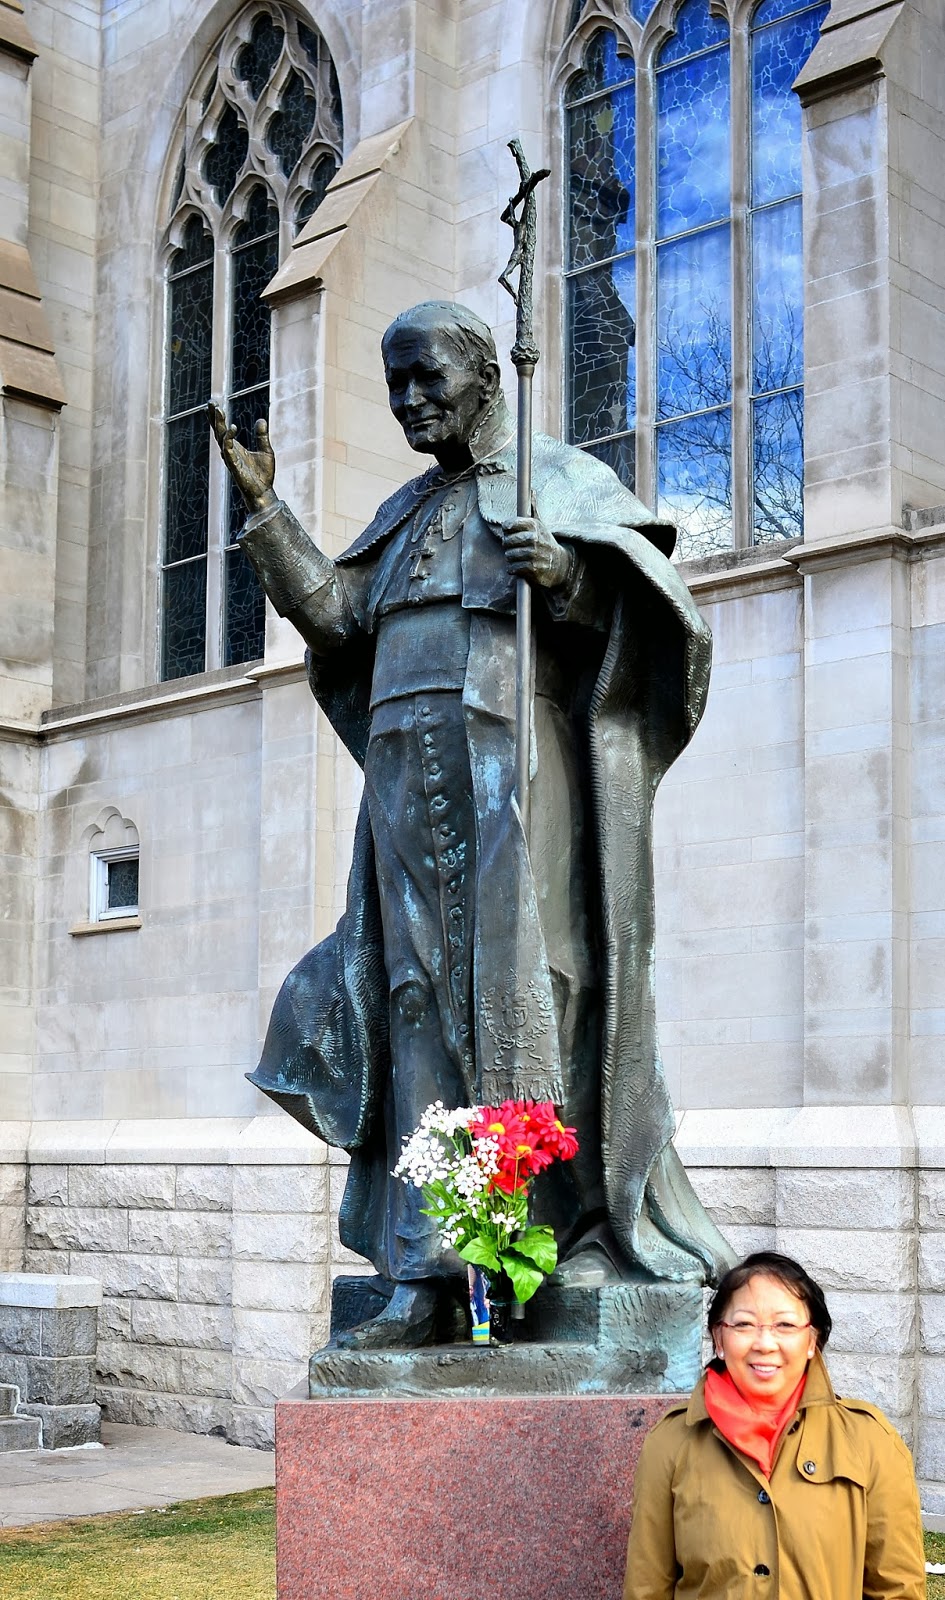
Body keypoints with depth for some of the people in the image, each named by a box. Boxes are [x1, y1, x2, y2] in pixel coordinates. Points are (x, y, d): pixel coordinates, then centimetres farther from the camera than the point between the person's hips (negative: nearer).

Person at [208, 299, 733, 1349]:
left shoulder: (558, 477, 6)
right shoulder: (406, 514, 24)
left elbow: (637, 591, -6)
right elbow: (333, 613, 16)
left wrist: (566, 570, -26)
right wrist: (264, 508, 11)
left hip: (513, 770, -5)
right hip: (411, 782, 6)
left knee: (530, 993, -8)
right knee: (423, 1006, -1)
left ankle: (597, 1223, 6)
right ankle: (422, 1278, -1)